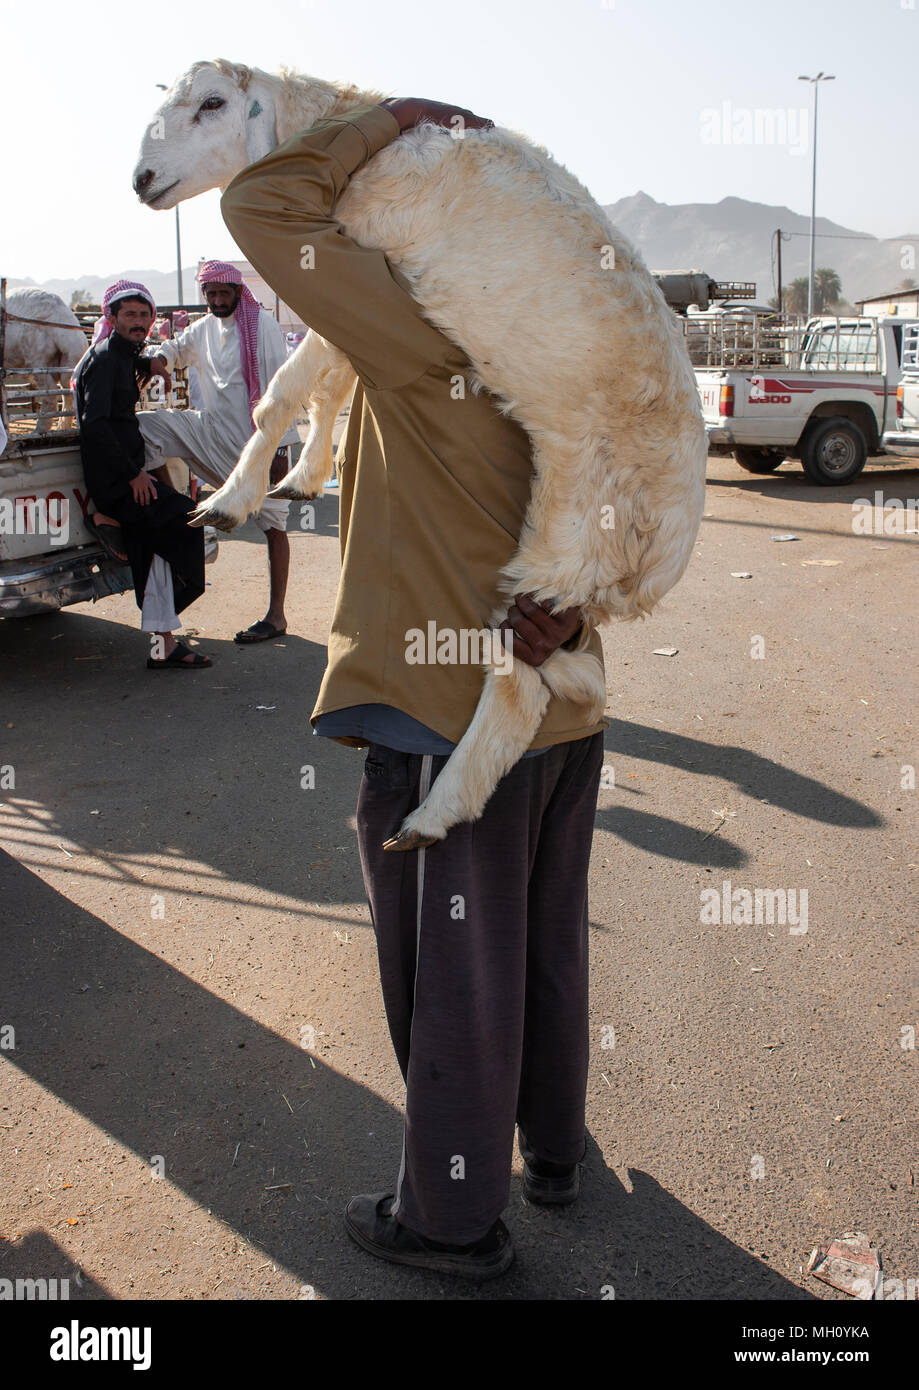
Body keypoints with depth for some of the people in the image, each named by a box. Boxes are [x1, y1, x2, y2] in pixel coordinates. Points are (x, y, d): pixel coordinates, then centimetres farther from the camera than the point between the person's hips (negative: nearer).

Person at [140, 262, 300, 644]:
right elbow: (177, 347, 31)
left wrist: (279, 446, -16)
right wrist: (160, 357, 5)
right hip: (215, 431, 7)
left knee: (274, 526, -2)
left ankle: (276, 616, 4)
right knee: (143, 426, -4)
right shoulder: (203, 329, 12)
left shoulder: (262, 325, -6)